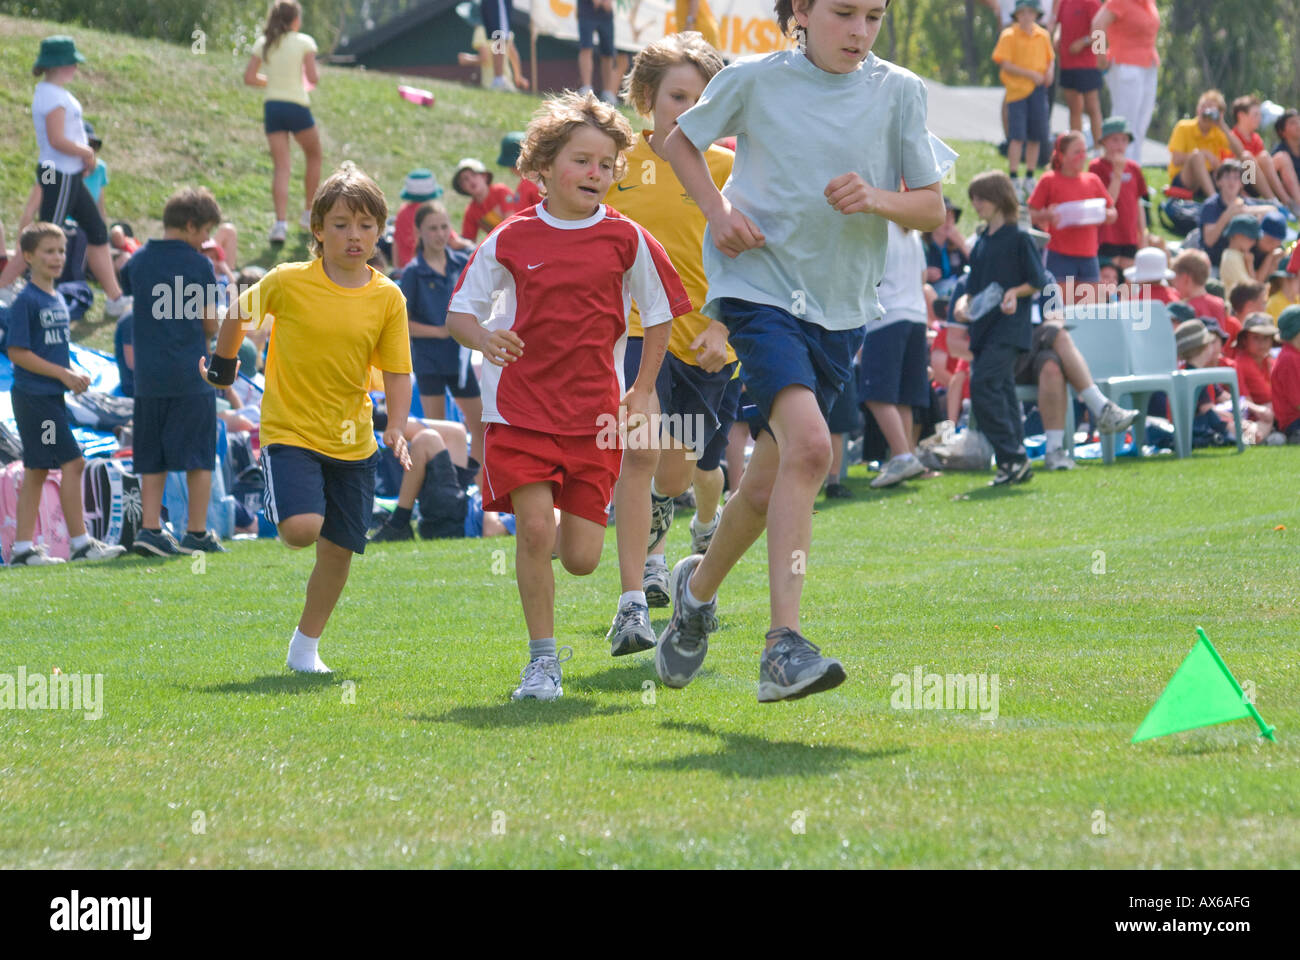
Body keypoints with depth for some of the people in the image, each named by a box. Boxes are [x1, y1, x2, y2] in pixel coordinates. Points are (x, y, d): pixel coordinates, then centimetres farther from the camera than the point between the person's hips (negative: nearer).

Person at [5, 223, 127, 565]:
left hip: (51, 396, 9)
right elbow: (17, 352, -16)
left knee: (36, 471, 9)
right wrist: (63, 374, -17)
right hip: (34, 396, -9)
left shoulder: (57, 299, 14)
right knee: (72, 463, -10)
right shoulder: (26, 301, -12)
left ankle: (23, 548, 13)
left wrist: (74, 375, 6)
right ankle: (80, 542, -6)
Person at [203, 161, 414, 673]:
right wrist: (222, 366, 17)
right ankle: (279, 510, 12)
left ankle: (306, 645, 25)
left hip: (352, 439, 3)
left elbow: (397, 371, 0)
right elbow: (238, 315, 9)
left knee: (339, 550, 7)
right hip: (289, 431, -3)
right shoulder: (287, 283, -9)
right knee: (303, 528, -25)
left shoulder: (388, 298, -2)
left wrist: (396, 429, -14)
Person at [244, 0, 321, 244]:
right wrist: (313, 79, 12)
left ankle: (280, 223, -14)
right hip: (297, 106, -3)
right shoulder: (304, 42, -5)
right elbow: (313, 77, -11)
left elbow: (249, 77, 4)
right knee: (314, 157, 20)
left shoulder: (263, 43, 6)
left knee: (280, 167, 1)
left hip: (272, 106, 3)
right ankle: (309, 213, 25)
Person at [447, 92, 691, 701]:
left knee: (581, 558, -1)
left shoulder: (626, 240, 0)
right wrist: (481, 336, -17)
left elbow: (659, 313, 12)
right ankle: (542, 660, 0)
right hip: (520, 405, -1)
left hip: (594, 413, 1)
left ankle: (559, 535, 38)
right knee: (533, 527, -14)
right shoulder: (511, 240, -1)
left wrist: (642, 392, 11)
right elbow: (459, 311, 5)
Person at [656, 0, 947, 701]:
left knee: (768, 484, 11)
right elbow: (680, 141, 14)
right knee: (807, 445, -26)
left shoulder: (899, 92, 1)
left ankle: (698, 588, 41)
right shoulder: (754, 80, -4)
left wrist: (875, 200, -16)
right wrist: (718, 208, -4)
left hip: (841, 308, 4)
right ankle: (783, 649, -29)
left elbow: (931, 209, 5)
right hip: (760, 289, -4)